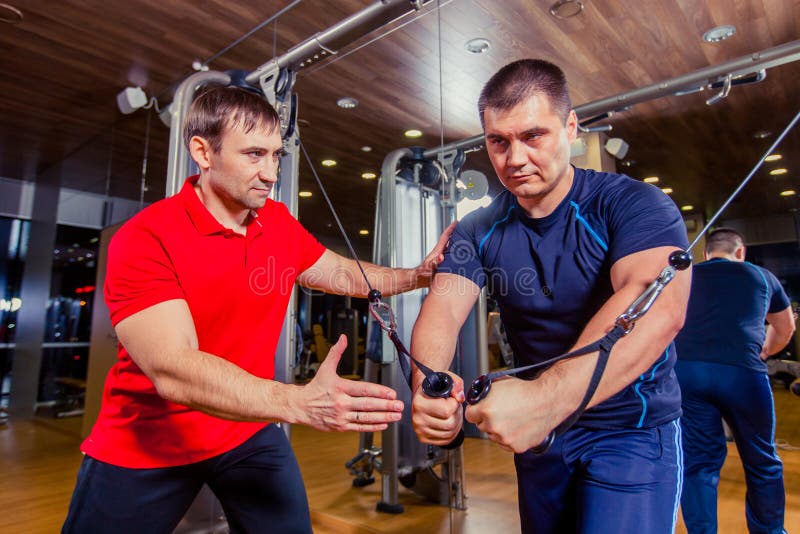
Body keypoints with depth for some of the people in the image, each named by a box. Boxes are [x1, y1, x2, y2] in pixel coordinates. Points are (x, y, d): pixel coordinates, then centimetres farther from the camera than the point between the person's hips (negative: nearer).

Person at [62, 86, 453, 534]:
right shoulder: (144, 239, -23)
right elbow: (173, 371, -32)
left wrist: (418, 275, -6)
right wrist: (302, 403, -45)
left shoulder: (280, 223, -3)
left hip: (250, 431, 5)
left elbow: (344, 275, 9)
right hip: (144, 448, -4)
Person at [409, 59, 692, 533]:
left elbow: (658, 305, -36)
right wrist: (427, 388, -40)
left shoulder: (635, 204, -18)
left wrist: (547, 398, -50)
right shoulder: (478, 232, -5)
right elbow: (442, 310, -19)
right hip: (537, 430, 4)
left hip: (633, 431, -4)